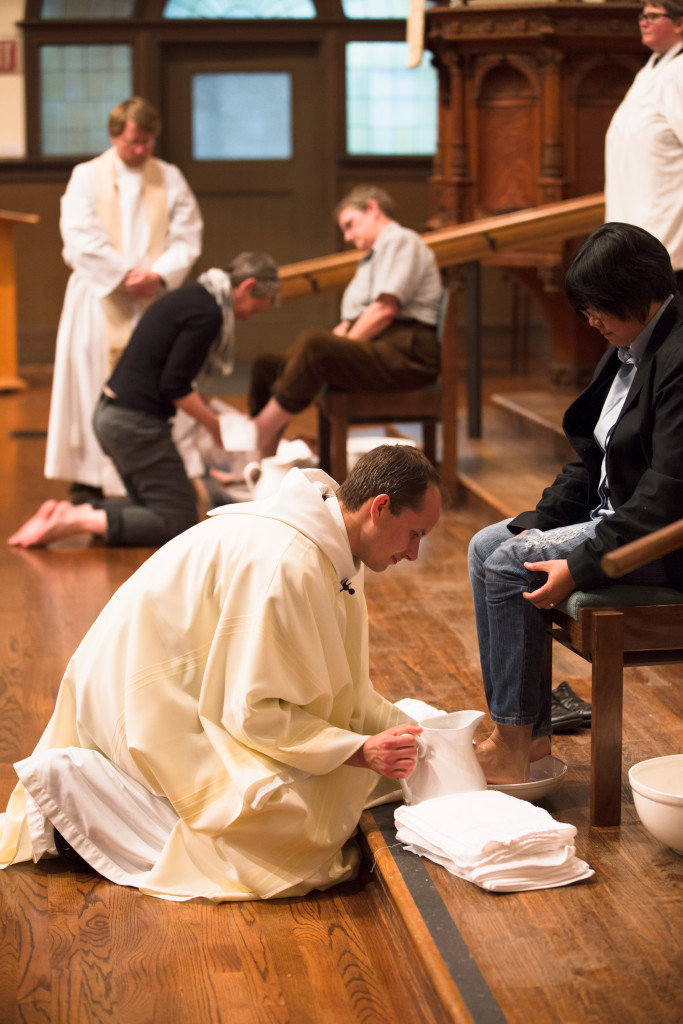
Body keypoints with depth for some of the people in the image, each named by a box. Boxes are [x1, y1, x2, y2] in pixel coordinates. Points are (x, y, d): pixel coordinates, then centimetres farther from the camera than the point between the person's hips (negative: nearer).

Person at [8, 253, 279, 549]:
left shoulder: (192, 296, 14)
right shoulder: (207, 312, -15)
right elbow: (174, 386, -17)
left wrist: (212, 412, 15)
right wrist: (216, 426, -5)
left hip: (109, 412, 10)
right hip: (135, 421, -10)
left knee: (150, 506, 21)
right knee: (179, 522, -4)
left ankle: (70, 512, 5)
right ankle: (76, 521, -14)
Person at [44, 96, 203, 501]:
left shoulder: (171, 178, 10)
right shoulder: (87, 176, 4)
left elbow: (187, 238, 3)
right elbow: (81, 238, -7)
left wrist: (159, 274, -13)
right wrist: (125, 274, -14)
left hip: (156, 301, 2)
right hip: (99, 299, -2)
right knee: (95, 386, -2)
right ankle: (89, 478, 4)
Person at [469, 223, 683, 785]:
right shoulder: (627, 348, 9)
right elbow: (592, 458, 13)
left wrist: (582, 564, -26)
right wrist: (537, 523, 1)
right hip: (612, 513, 11)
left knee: (509, 565, -18)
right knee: (487, 545, 4)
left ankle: (516, 741, -8)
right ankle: (527, 730, 3)